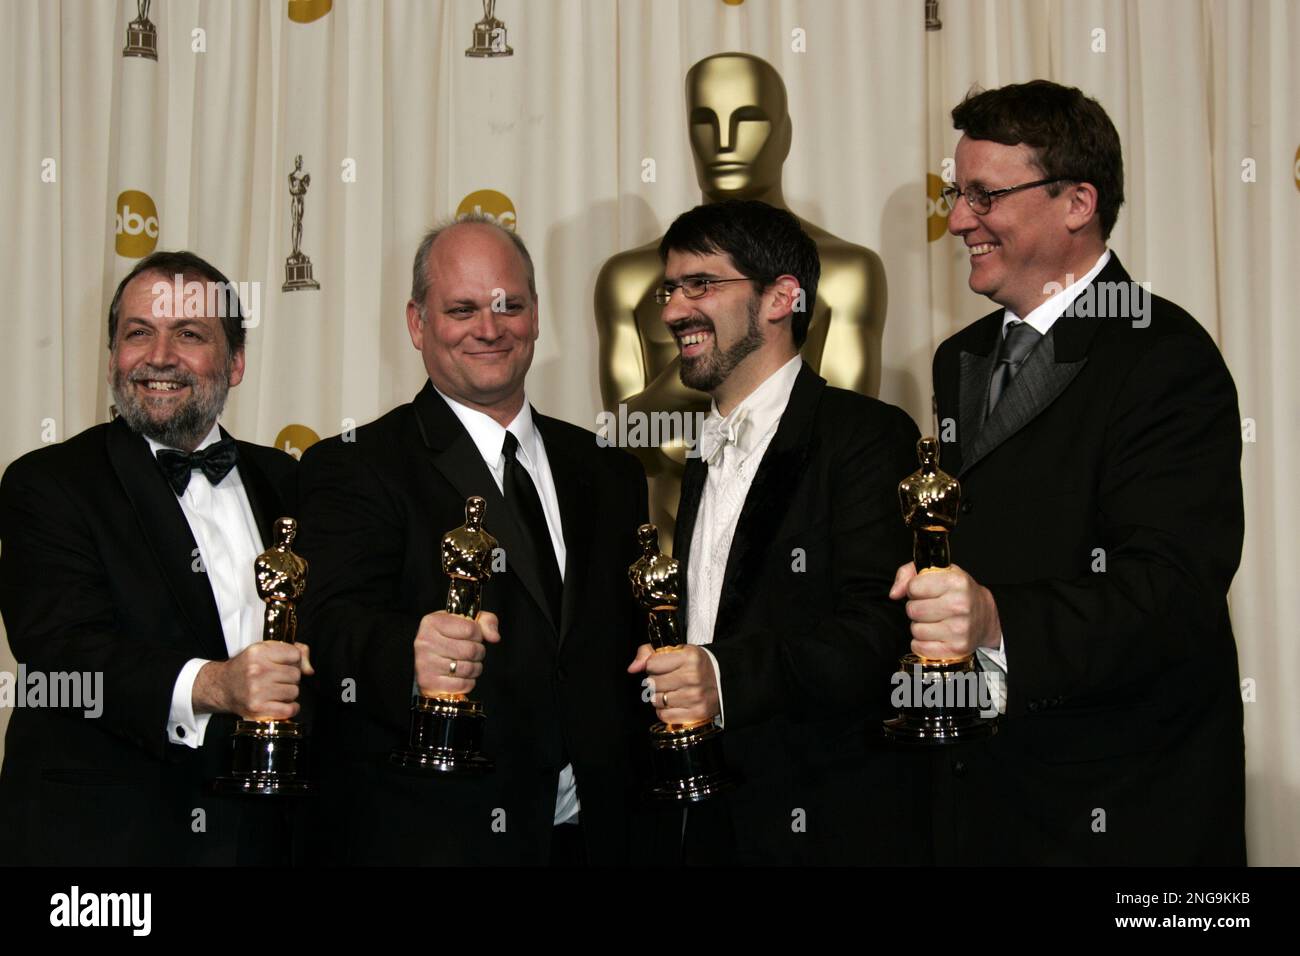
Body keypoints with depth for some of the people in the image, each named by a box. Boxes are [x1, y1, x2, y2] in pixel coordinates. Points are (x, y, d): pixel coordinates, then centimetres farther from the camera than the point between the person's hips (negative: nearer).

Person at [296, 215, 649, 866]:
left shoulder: (608, 473, 12)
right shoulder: (350, 468, -4)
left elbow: (637, 643, 12)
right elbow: (336, 622, -19)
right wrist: (410, 657, -40)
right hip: (423, 838, -4)